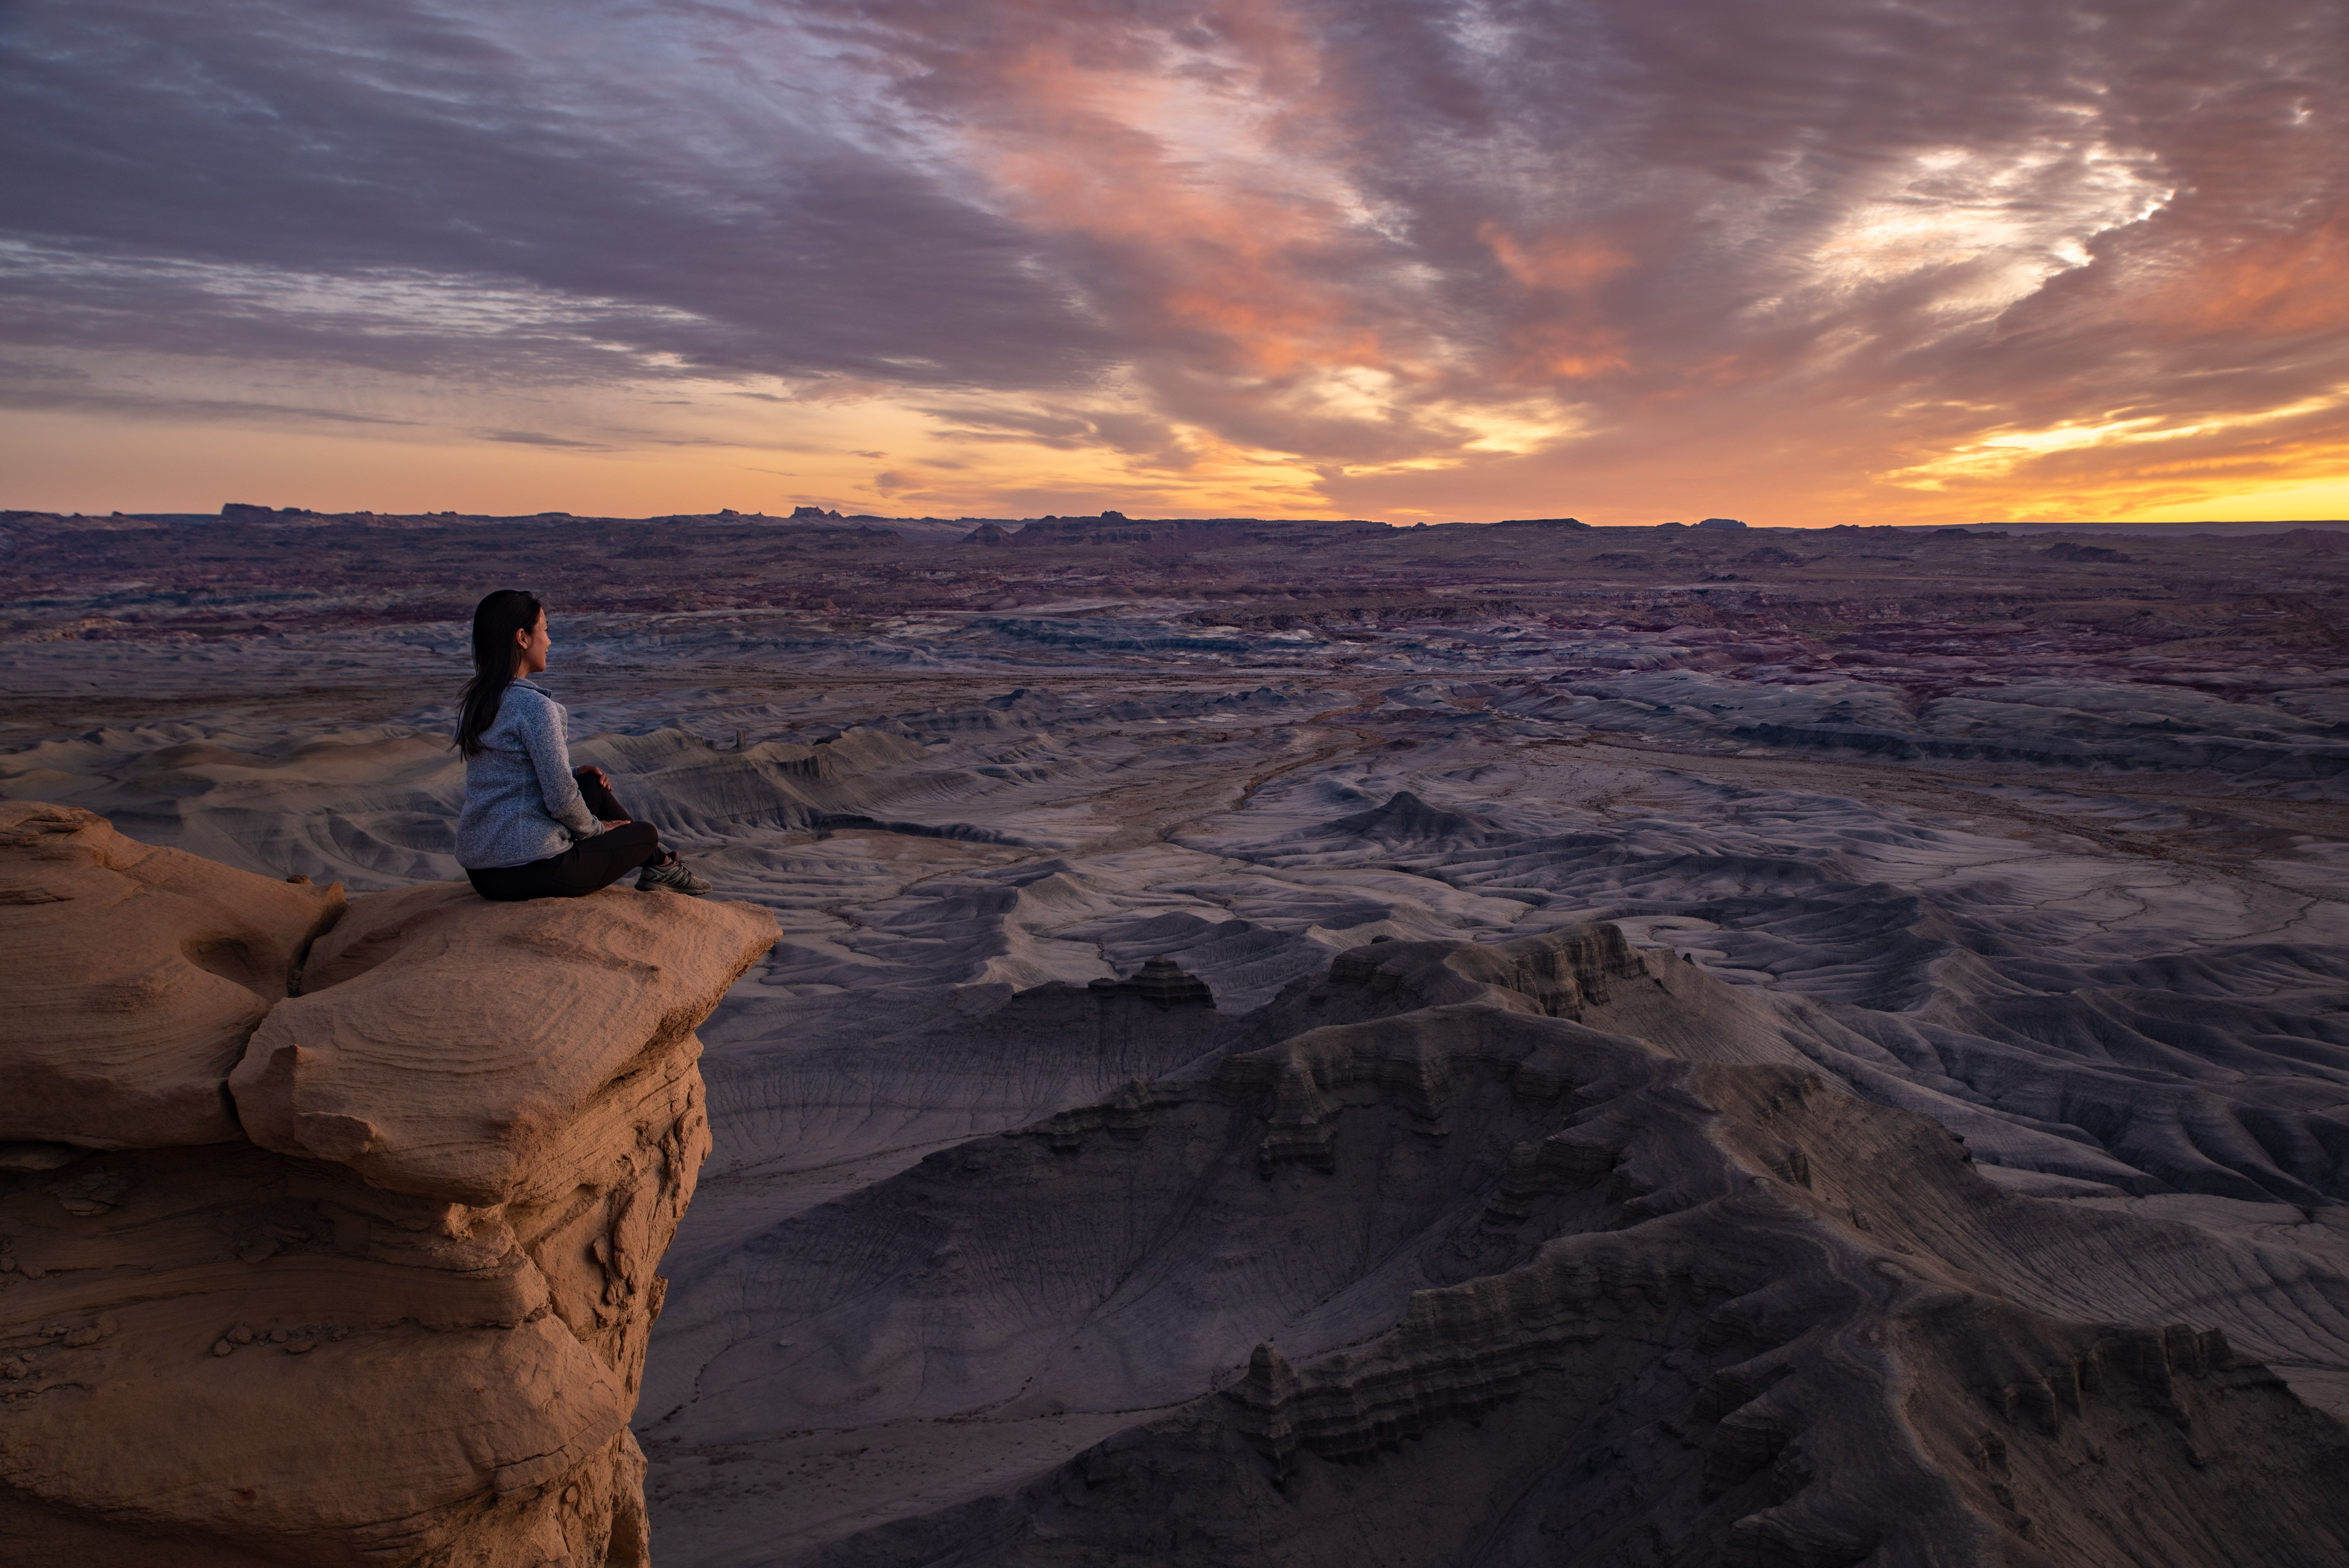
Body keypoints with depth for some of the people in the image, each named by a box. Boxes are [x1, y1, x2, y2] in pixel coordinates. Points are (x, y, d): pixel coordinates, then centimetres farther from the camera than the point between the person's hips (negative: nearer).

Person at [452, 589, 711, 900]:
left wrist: (573, 774, 11)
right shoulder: (536, 707, -18)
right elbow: (561, 798, -20)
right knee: (646, 833, 12)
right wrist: (596, 828, -1)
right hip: (533, 871, -8)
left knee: (593, 785, 23)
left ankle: (658, 862, 31)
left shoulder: (474, 703, 8)